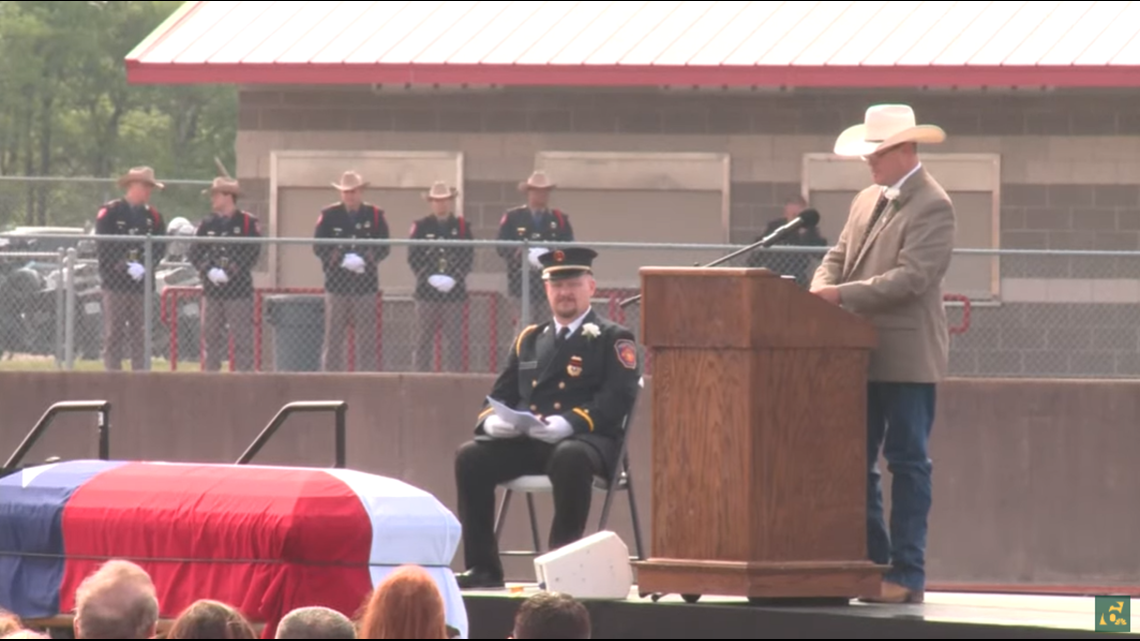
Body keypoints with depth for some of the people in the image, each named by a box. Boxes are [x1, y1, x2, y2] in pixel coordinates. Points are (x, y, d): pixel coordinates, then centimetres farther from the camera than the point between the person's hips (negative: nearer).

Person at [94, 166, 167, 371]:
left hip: (142, 285, 4)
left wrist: (144, 267, -10)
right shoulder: (110, 212, -2)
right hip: (116, 283, -4)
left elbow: (160, 246, 7)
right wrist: (126, 267, -15)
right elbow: (104, 248, -8)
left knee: (141, 337, 4)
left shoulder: (152, 215, 12)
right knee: (114, 336, -2)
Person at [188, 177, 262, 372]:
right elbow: (195, 253, 6)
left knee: (242, 339, -5)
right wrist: (210, 270, -11)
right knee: (211, 336, 7)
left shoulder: (248, 222, -3)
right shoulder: (207, 224, 11)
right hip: (212, 289, 5)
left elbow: (252, 254, -10)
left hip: (239, 290, -5)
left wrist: (229, 273, -16)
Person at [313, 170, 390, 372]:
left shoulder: (375, 215, 4)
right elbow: (318, 247, 1)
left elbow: (384, 248, 3)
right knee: (334, 339, 1)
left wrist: (367, 259, -16)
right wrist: (337, 258, -15)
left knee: (366, 339, 2)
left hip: (366, 286, 0)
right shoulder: (329, 215, 3)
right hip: (337, 285, 0)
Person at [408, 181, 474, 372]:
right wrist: (429, 277, -12)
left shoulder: (462, 226, 8)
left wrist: (455, 277, -11)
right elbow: (413, 257, 1)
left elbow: (468, 256, 4)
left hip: (454, 290, 0)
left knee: (454, 339, -1)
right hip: (427, 290, 0)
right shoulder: (421, 226, 5)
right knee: (424, 338, 1)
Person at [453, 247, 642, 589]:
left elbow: (617, 398, -9)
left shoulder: (613, 340, 6)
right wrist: (492, 420, -6)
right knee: (471, 457, -21)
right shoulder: (529, 340, 22)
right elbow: (501, 394, 21)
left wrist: (569, 423, -26)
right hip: (526, 441, 5)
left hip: (583, 441, -5)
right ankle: (483, 568, -17)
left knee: (570, 458, -40)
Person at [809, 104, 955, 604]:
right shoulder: (867, 201, 16)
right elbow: (838, 257, 16)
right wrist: (820, 289, -6)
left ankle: (907, 575, -1)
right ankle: (873, 562, 17)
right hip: (862, 355, 8)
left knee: (907, 463, -3)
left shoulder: (932, 206, -11)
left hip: (907, 358, -8)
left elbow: (912, 278, -20)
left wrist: (842, 294, -22)